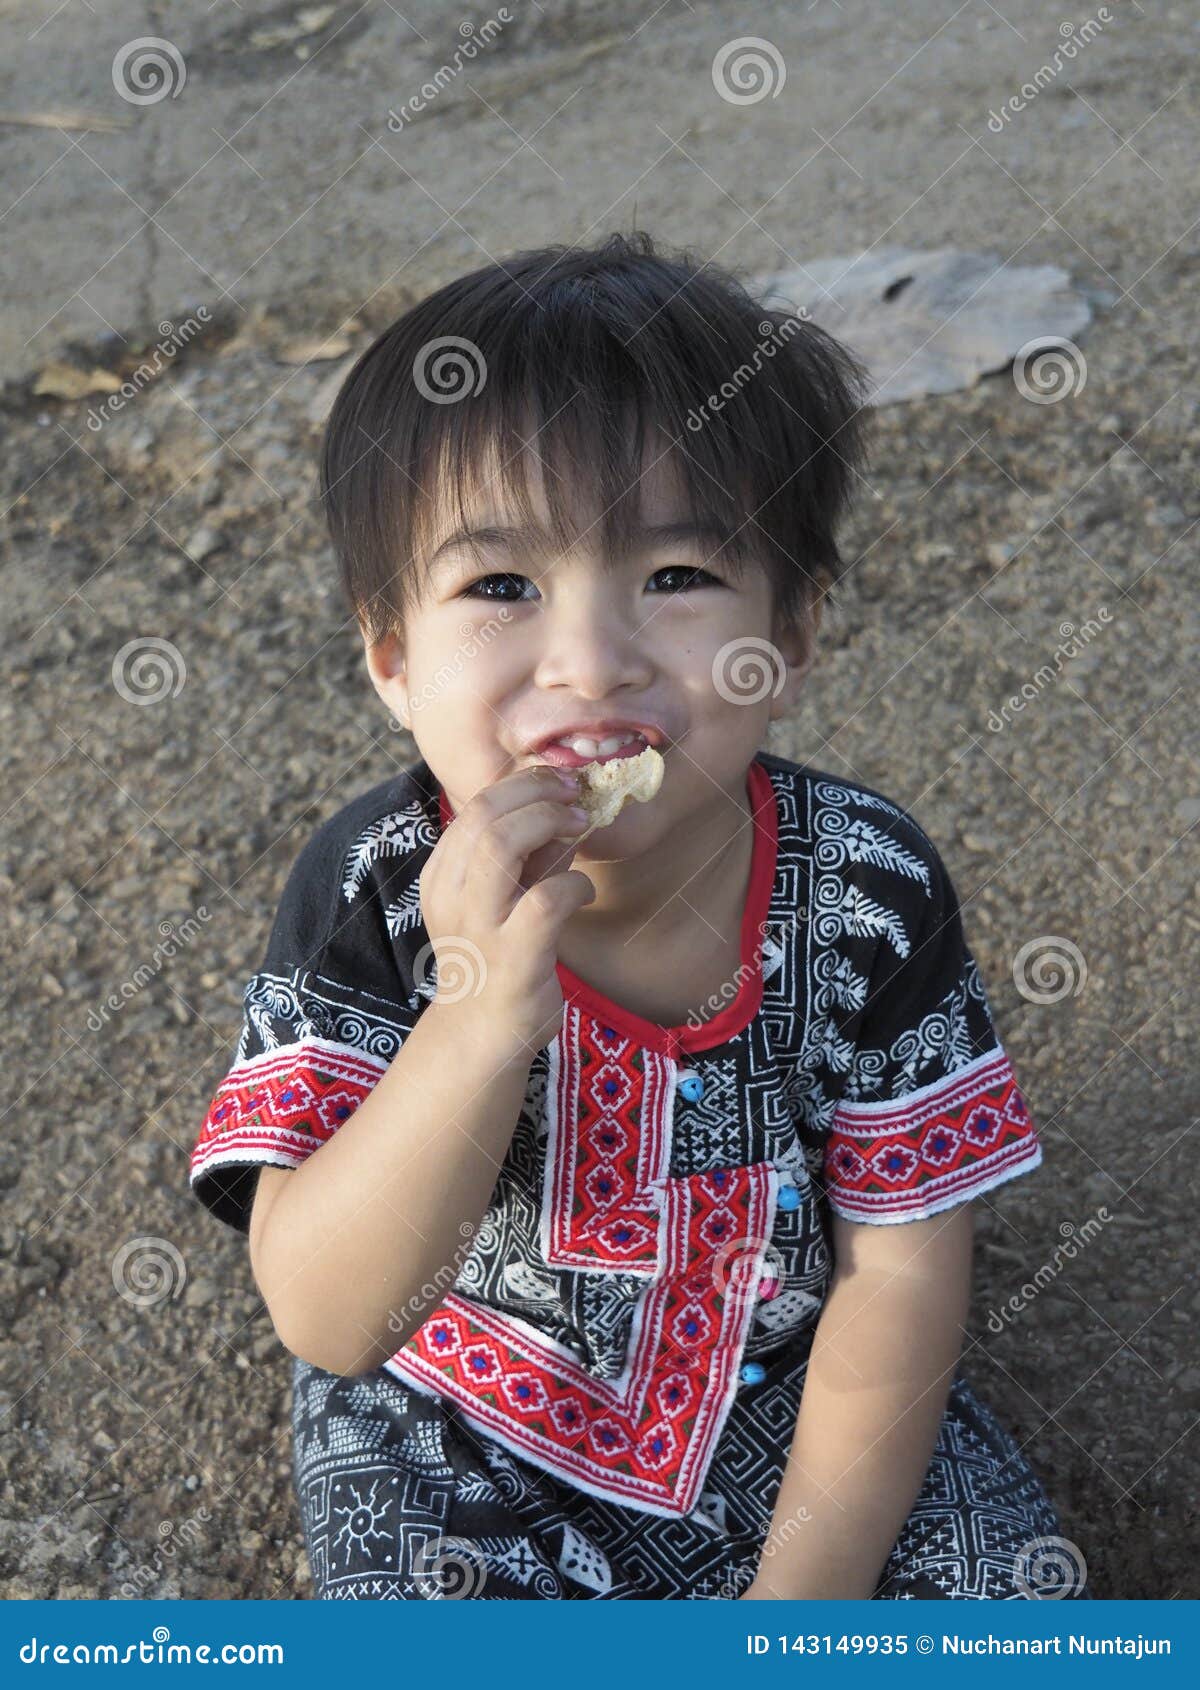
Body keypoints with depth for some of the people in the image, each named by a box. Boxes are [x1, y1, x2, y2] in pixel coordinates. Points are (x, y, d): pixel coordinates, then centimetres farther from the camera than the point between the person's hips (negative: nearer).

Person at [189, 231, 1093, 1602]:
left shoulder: (871, 891, -19)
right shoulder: (374, 893, -24)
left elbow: (902, 1268, -11)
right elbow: (328, 1324, -29)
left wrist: (809, 1584, -11)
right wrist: (481, 1023, -43)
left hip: (786, 1396, 2)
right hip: (462, 1432, -1)